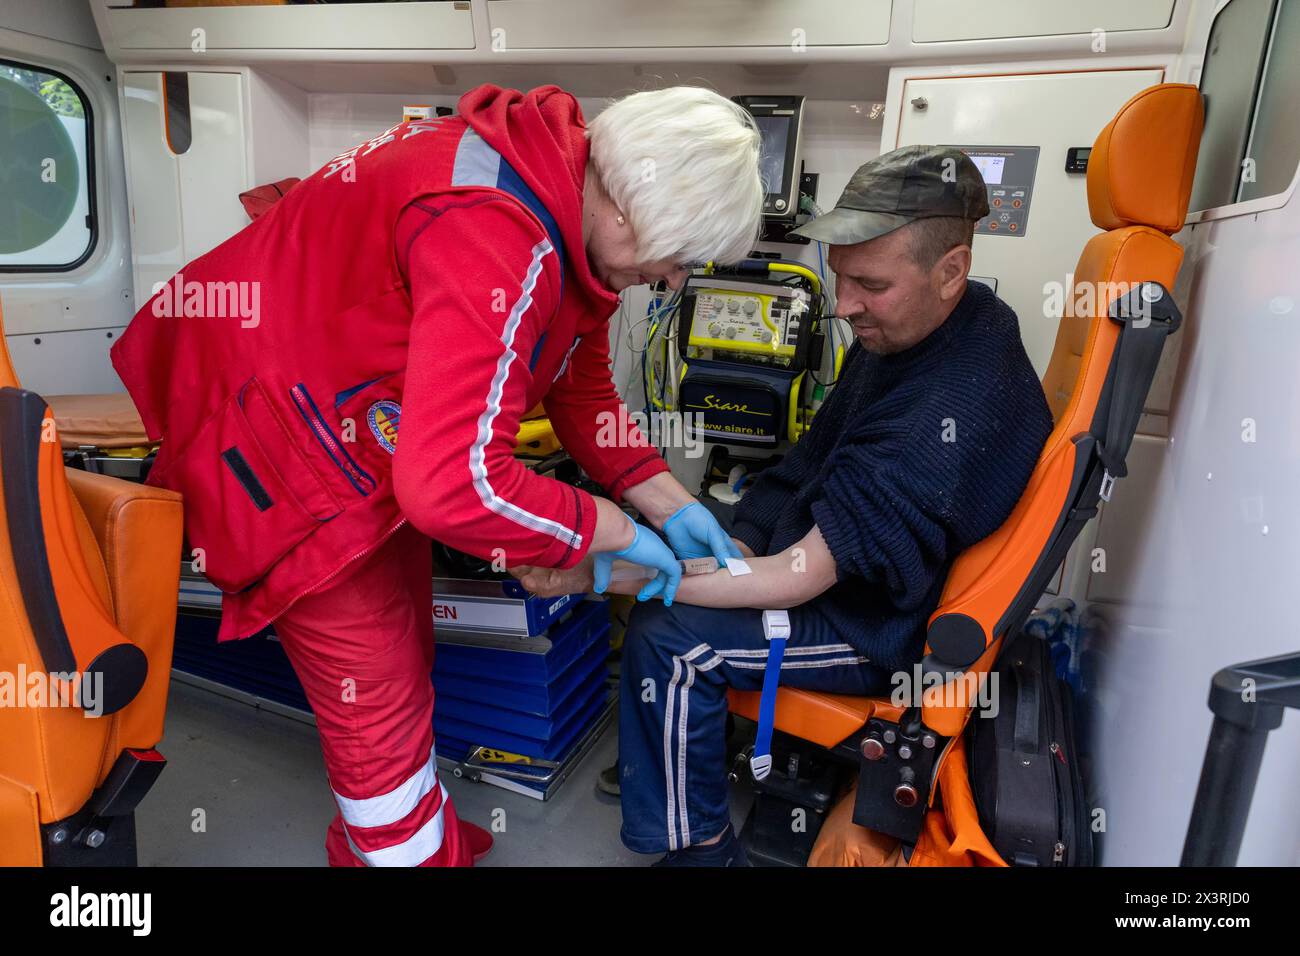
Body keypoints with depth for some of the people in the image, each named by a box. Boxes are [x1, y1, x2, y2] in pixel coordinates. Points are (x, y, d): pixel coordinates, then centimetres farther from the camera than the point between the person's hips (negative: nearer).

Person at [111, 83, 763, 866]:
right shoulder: (499, 231, -35)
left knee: (403, 653, 24)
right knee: (379, 705, 3)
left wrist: (671, 506, -2)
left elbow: (583, 388, 6)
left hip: (380, 440, 10)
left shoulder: (572, 212, -3)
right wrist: (615, 530, -25)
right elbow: (455, 482, -40)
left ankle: (382, 832, 49)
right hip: (282, 438, -10)